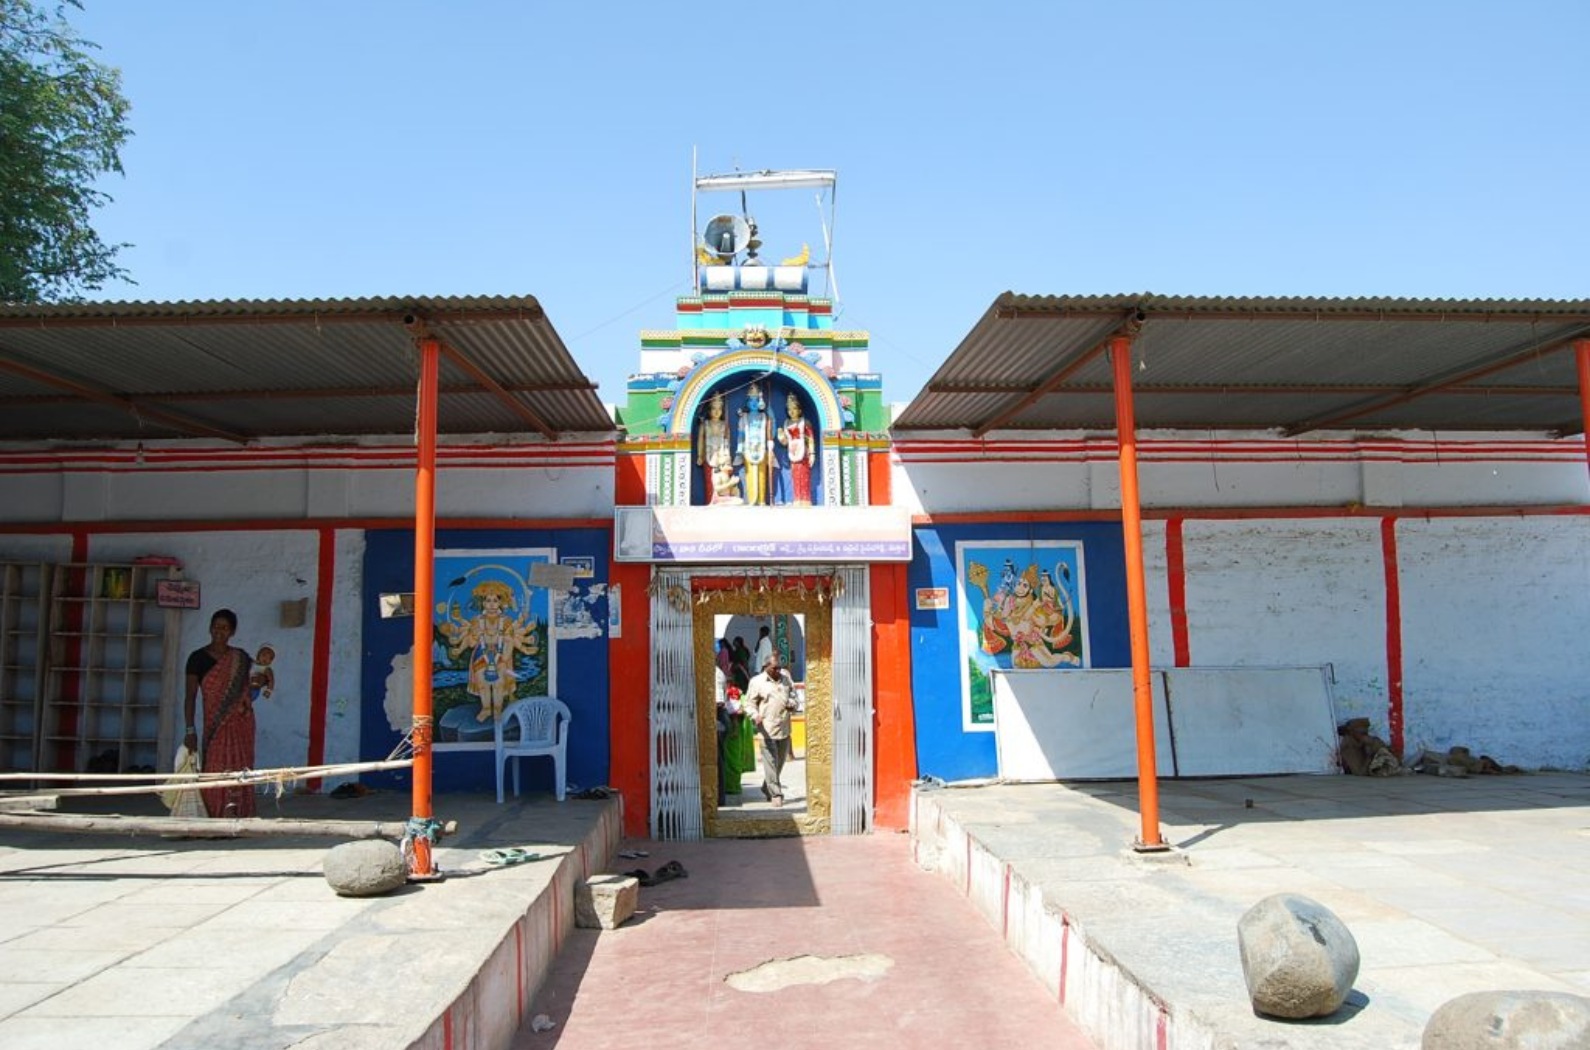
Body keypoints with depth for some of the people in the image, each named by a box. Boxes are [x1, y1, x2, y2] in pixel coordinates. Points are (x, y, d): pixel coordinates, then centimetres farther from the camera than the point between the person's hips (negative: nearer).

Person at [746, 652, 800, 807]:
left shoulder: (785, 676, 10)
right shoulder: (756, 681, -3)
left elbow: (793, 693, 19)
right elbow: (750, 703, -1)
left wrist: (793, 704, -2)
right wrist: (756, 716, -19)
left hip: (784, 729, 5)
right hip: (767, 730, -5)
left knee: (780, 762, 14)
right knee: (770, 762, -8)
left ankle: (767, 788, 32)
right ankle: (776, 794, -2)